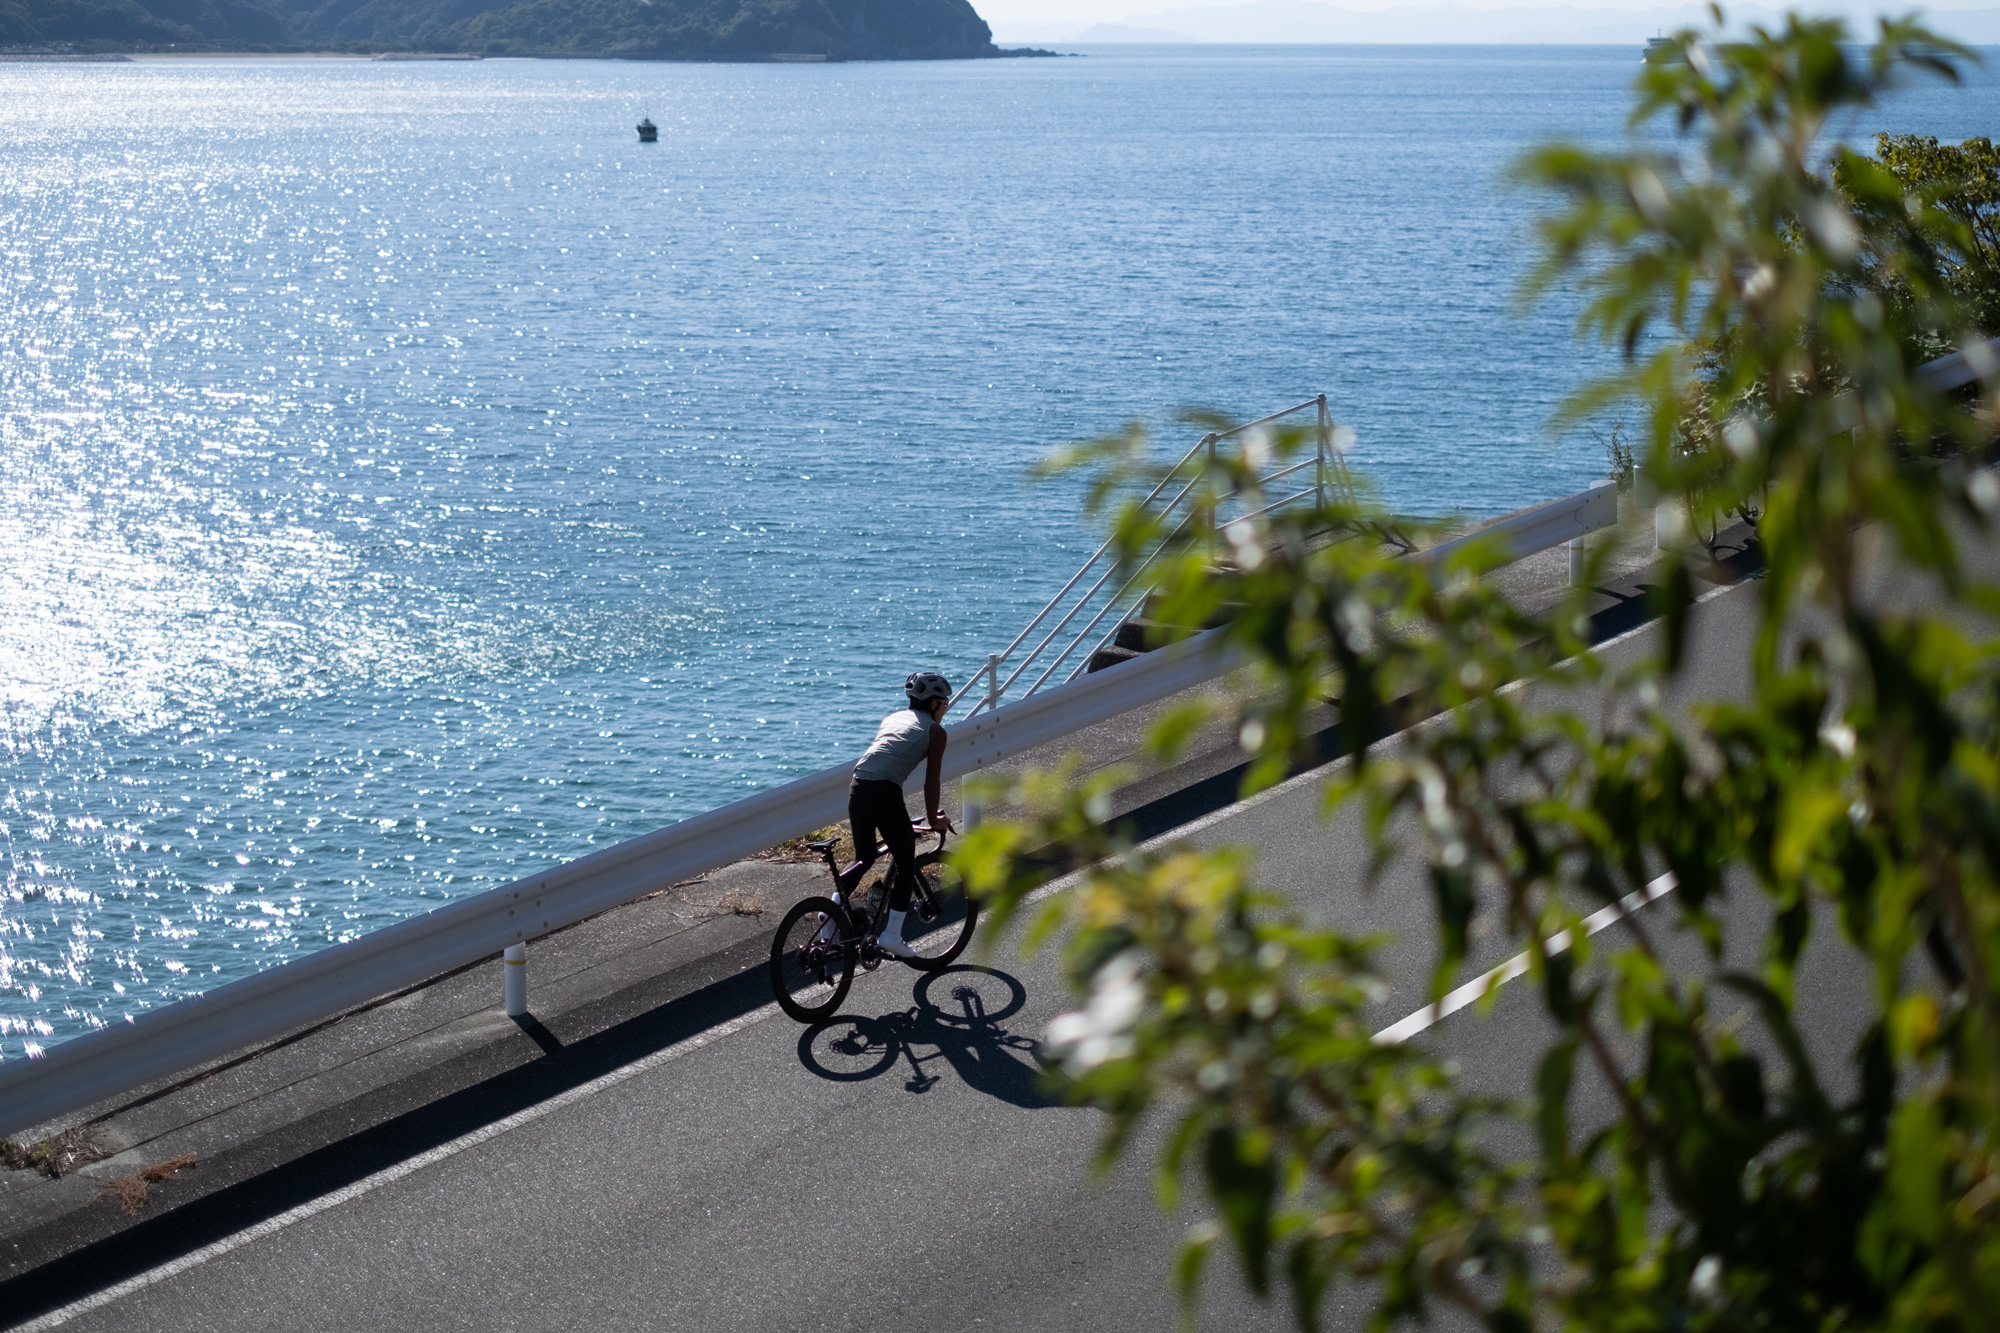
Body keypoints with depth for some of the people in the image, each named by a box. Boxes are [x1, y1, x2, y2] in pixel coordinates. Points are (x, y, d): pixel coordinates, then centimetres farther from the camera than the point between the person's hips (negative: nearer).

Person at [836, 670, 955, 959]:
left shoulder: (894, 717, 26)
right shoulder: (935, 731, 7)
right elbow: (931, 781, 5)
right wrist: (934, 819, 18)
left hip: (857, 789, 6)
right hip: (885, 794, -6)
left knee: (864, 857, 26)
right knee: (906, 862, 10)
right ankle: (891, 934, 5)